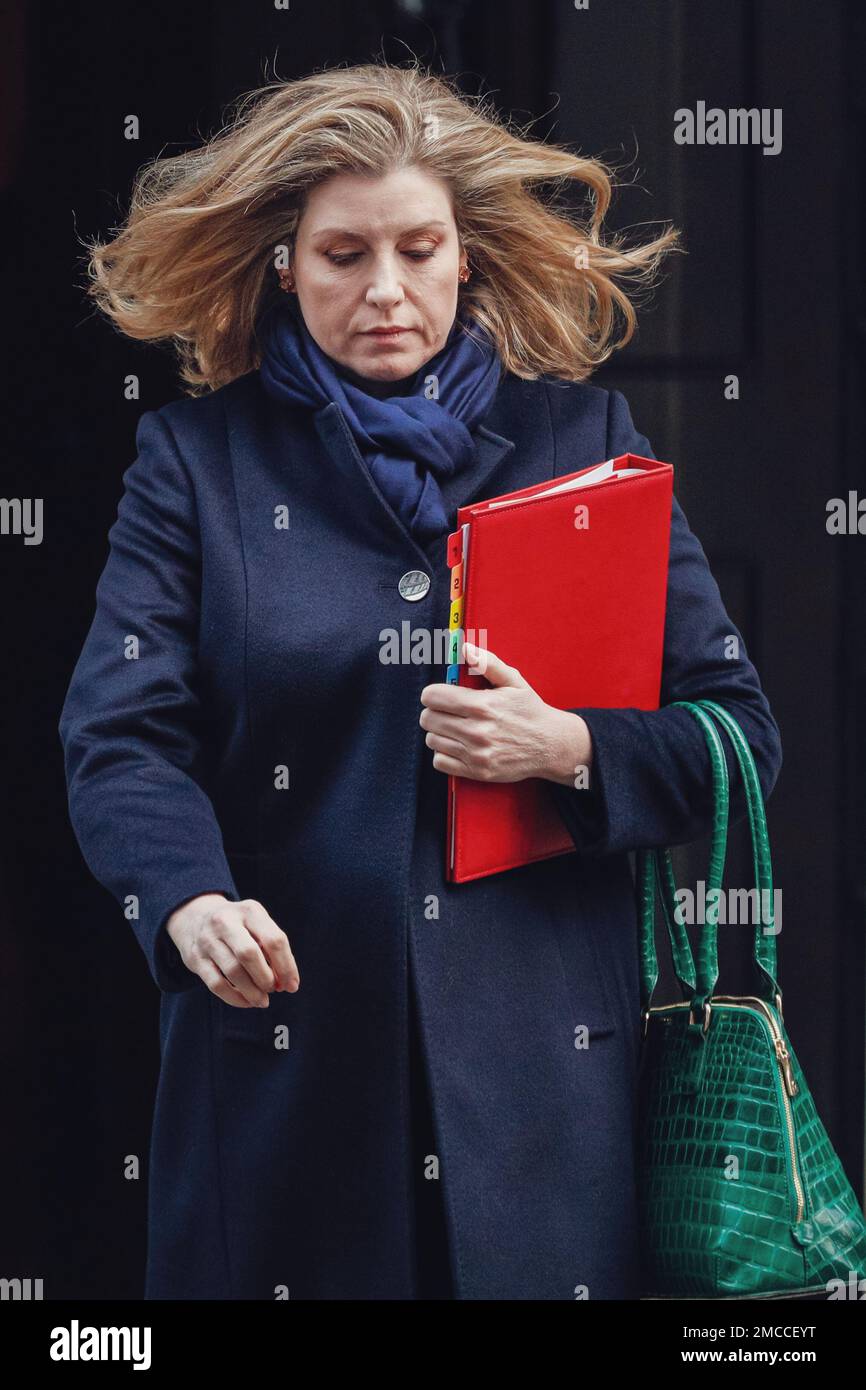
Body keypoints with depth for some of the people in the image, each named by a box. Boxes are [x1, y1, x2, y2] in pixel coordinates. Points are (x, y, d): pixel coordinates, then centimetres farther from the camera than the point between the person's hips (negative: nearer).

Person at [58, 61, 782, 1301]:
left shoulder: (584, 440, 7)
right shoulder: (199, 457, 4)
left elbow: (737, 732, 4)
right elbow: (122, 732, -7)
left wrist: (570, 748, -15)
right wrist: (191, 901, -27)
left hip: (541, 1057, 1)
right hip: (285, 1055, -1)